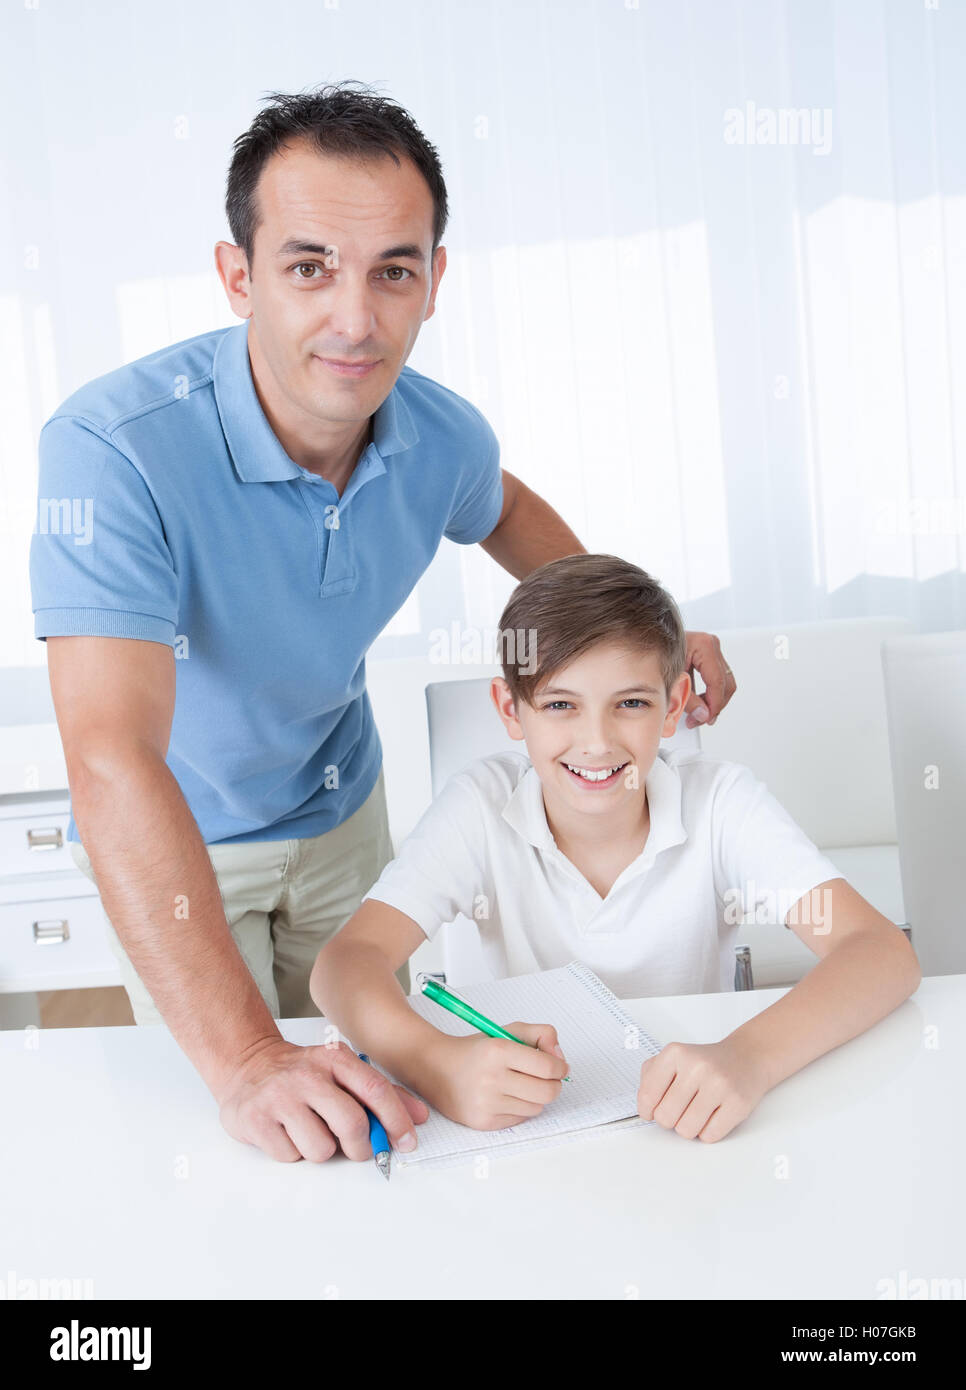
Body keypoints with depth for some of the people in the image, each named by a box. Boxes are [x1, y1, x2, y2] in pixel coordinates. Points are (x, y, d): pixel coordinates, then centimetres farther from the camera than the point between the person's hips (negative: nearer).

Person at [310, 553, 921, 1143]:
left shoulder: (721, 800, -14)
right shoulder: (482, 805, -13)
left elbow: (883, 953, -22)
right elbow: (347, 960, -19)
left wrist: (749, 1056, -40)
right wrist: (435, 1060, -39)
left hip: (689, 1135, 0)